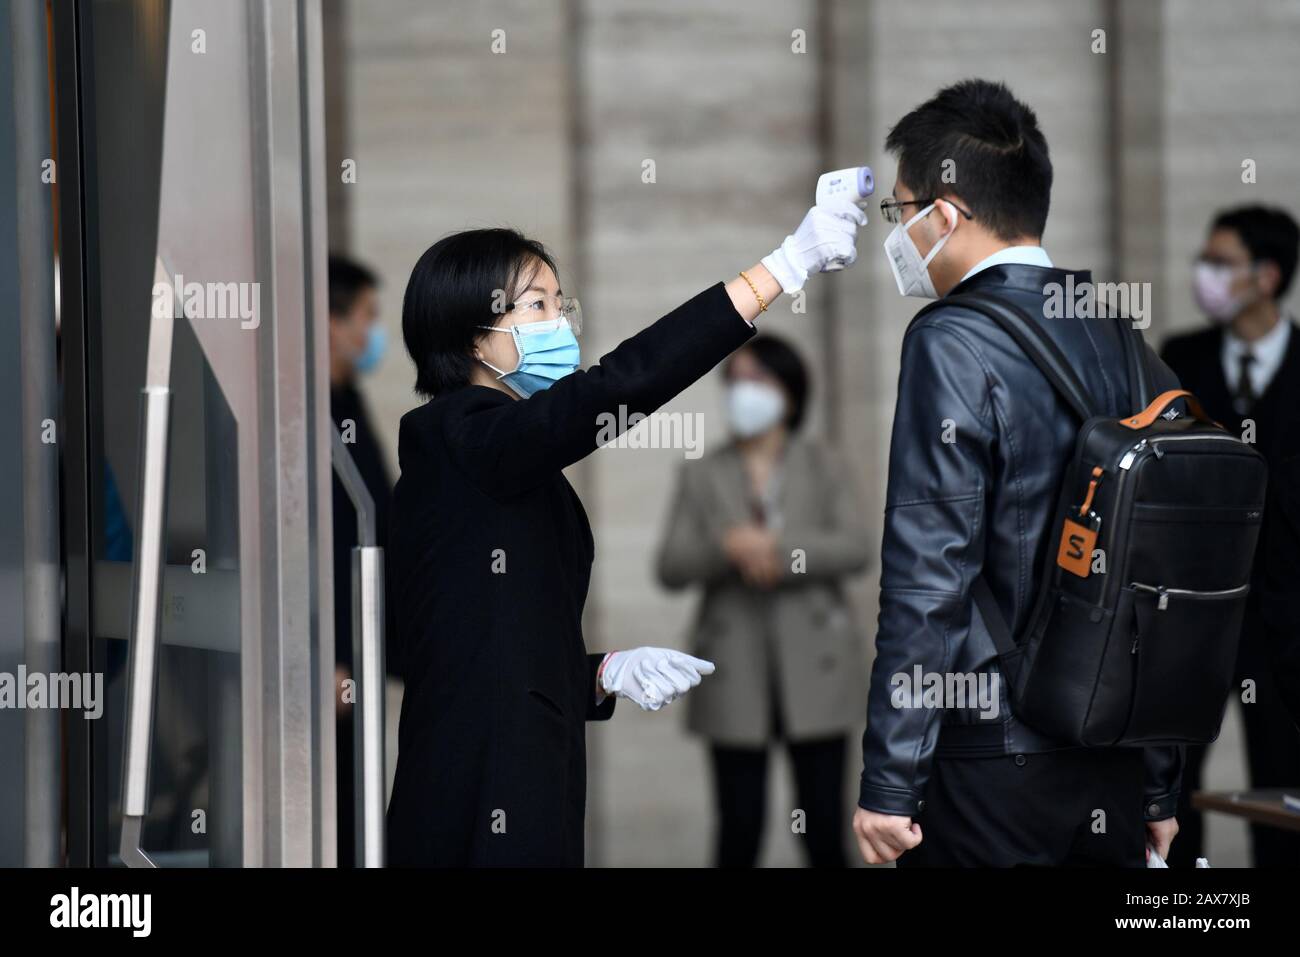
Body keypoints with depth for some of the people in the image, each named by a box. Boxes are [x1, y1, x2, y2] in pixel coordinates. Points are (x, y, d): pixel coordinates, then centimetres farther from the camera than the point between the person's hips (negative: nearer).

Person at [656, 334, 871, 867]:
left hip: (814, 669, 0)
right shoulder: (702, 475, 10)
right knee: (739, 831, -2)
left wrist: (781, 550, -19)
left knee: (824, 829, -1)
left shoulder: (822, 464, 8)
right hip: (736, 675, 0)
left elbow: (855, 548, -5)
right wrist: (729, 546, -18)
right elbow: (671, 568, -1)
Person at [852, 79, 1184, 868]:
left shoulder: (955, 345, -11)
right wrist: (1160, 788, 19)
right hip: (1117, 770, 7)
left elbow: (929, 579, -16)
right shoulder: (1130, 343, 10)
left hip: (990, 772, -7)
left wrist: (889, 782, -13)